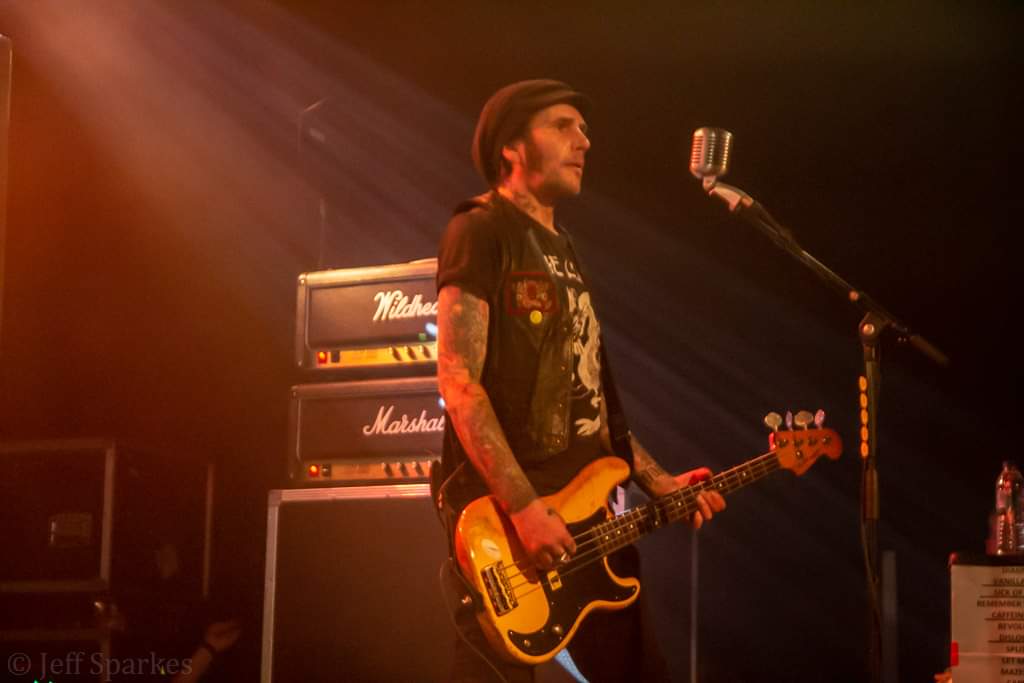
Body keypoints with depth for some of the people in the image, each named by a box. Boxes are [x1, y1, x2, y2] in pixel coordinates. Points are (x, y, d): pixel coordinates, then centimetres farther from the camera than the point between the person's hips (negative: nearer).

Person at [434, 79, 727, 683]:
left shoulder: (562, 248, 21)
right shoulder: (481, 231, -6)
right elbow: (458, 381, -16)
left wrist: (659, 483, 14)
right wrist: (523, 508, -22)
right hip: (503, 512, -8)